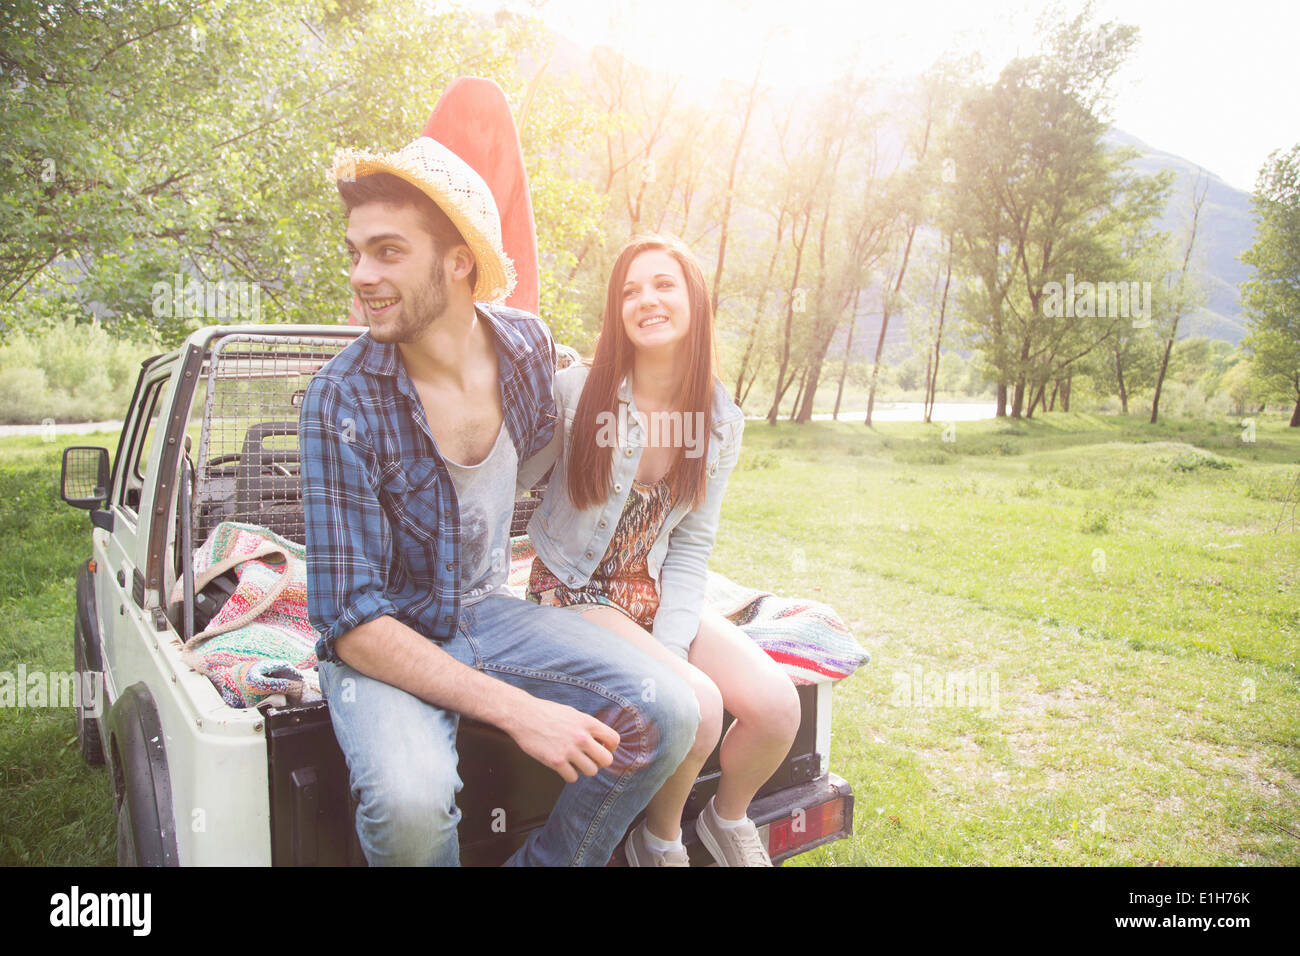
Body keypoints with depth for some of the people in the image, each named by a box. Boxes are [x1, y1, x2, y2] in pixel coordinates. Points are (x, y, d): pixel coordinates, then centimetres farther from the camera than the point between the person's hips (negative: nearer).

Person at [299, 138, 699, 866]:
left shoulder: (529, 345, -7)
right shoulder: (344, 399, -21)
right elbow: (352, 622, -23)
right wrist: (516, 710, -29)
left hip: (489, 613, 5)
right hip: (383, 640, -4)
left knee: (667, 714, -13)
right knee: (410, 799, -34)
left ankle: (545, 863, 8)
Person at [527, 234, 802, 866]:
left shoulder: (721, 422, -3)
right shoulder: (574, 391, -14)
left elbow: (691, 546, 0)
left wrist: (669, 646, -12)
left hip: (656, 593, 4)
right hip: (574, 592, -4)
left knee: (776, 704, -15)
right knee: (698, 707, -25)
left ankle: (727, 816, 17)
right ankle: (659, 838, 8)